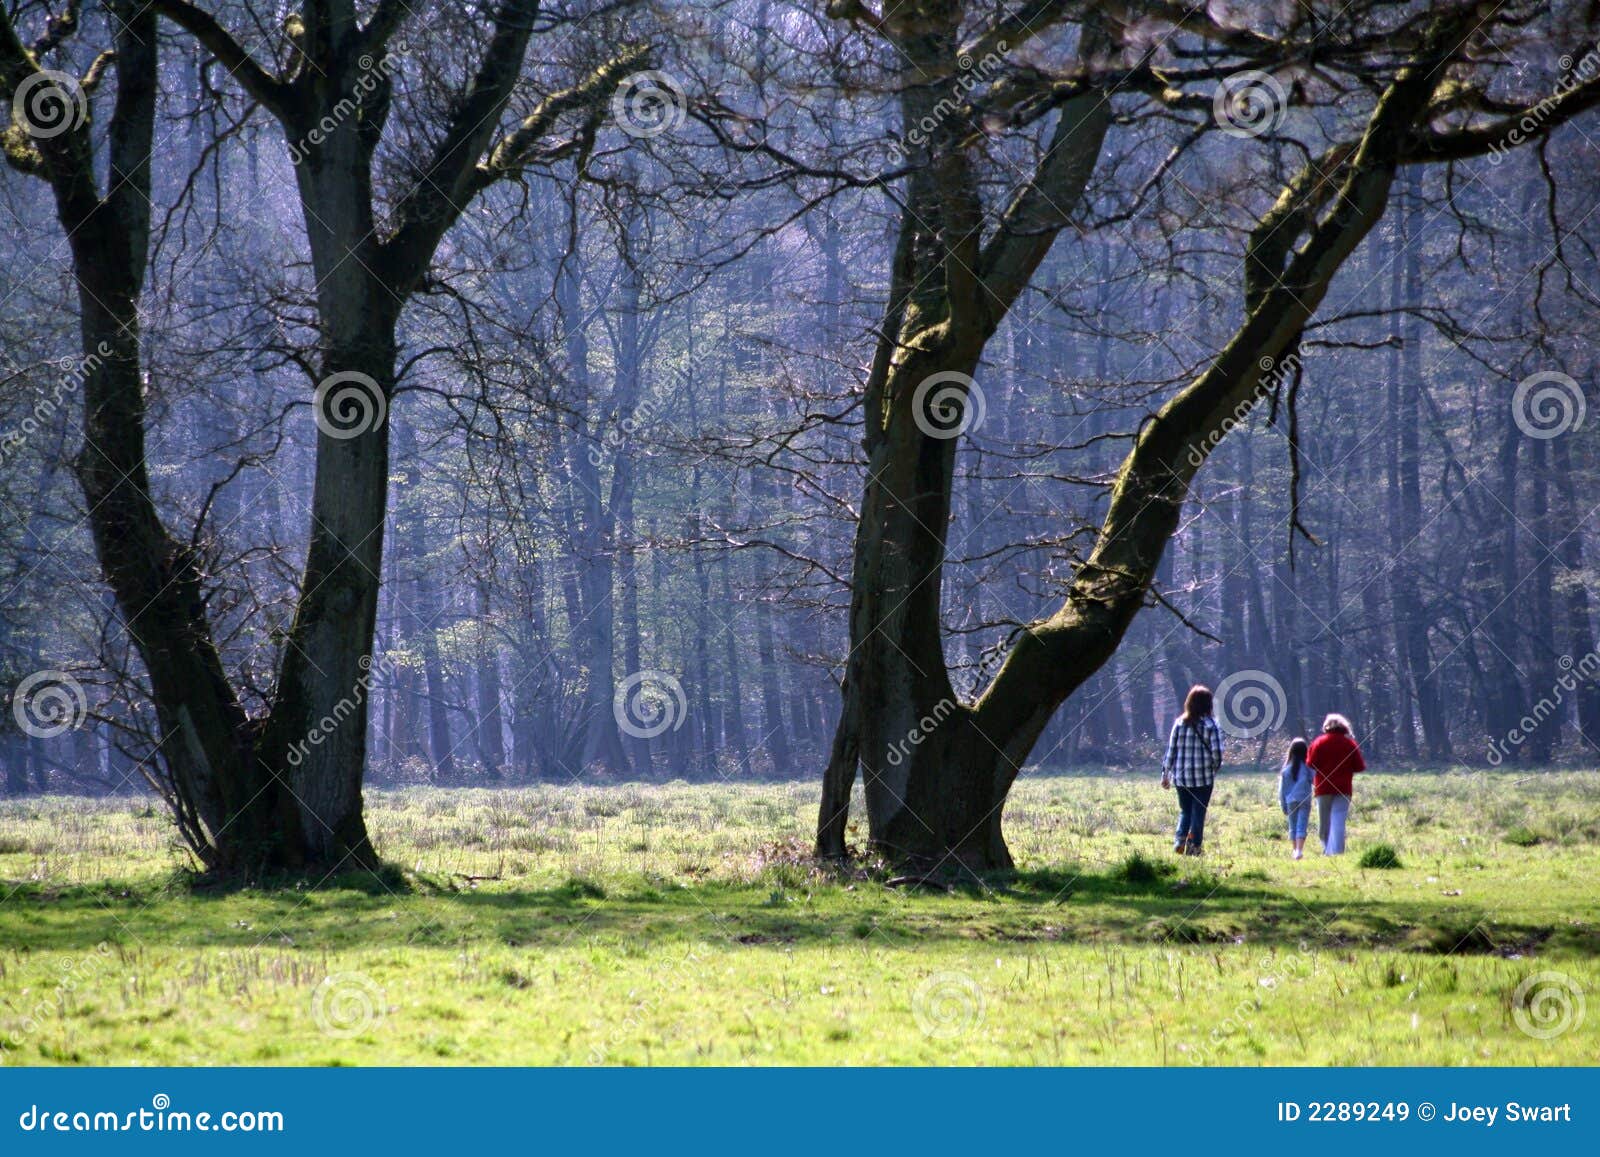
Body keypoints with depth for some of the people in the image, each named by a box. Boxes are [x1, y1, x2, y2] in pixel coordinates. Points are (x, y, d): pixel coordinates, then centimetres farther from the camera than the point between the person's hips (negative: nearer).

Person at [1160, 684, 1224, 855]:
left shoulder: (1180, 724, 0)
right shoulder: (1211, 725, -8)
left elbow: (1170, 750, 2)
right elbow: (1217, 752, -12)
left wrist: (1165, 774, 10)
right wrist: (1215, 767, 8)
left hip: (1181, 777, 3)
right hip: (1204, 778, -3)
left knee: (1185, 811, 17)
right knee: (1199, 812, 6)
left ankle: (1179, 840, -1)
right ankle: (1194, 845, 5)